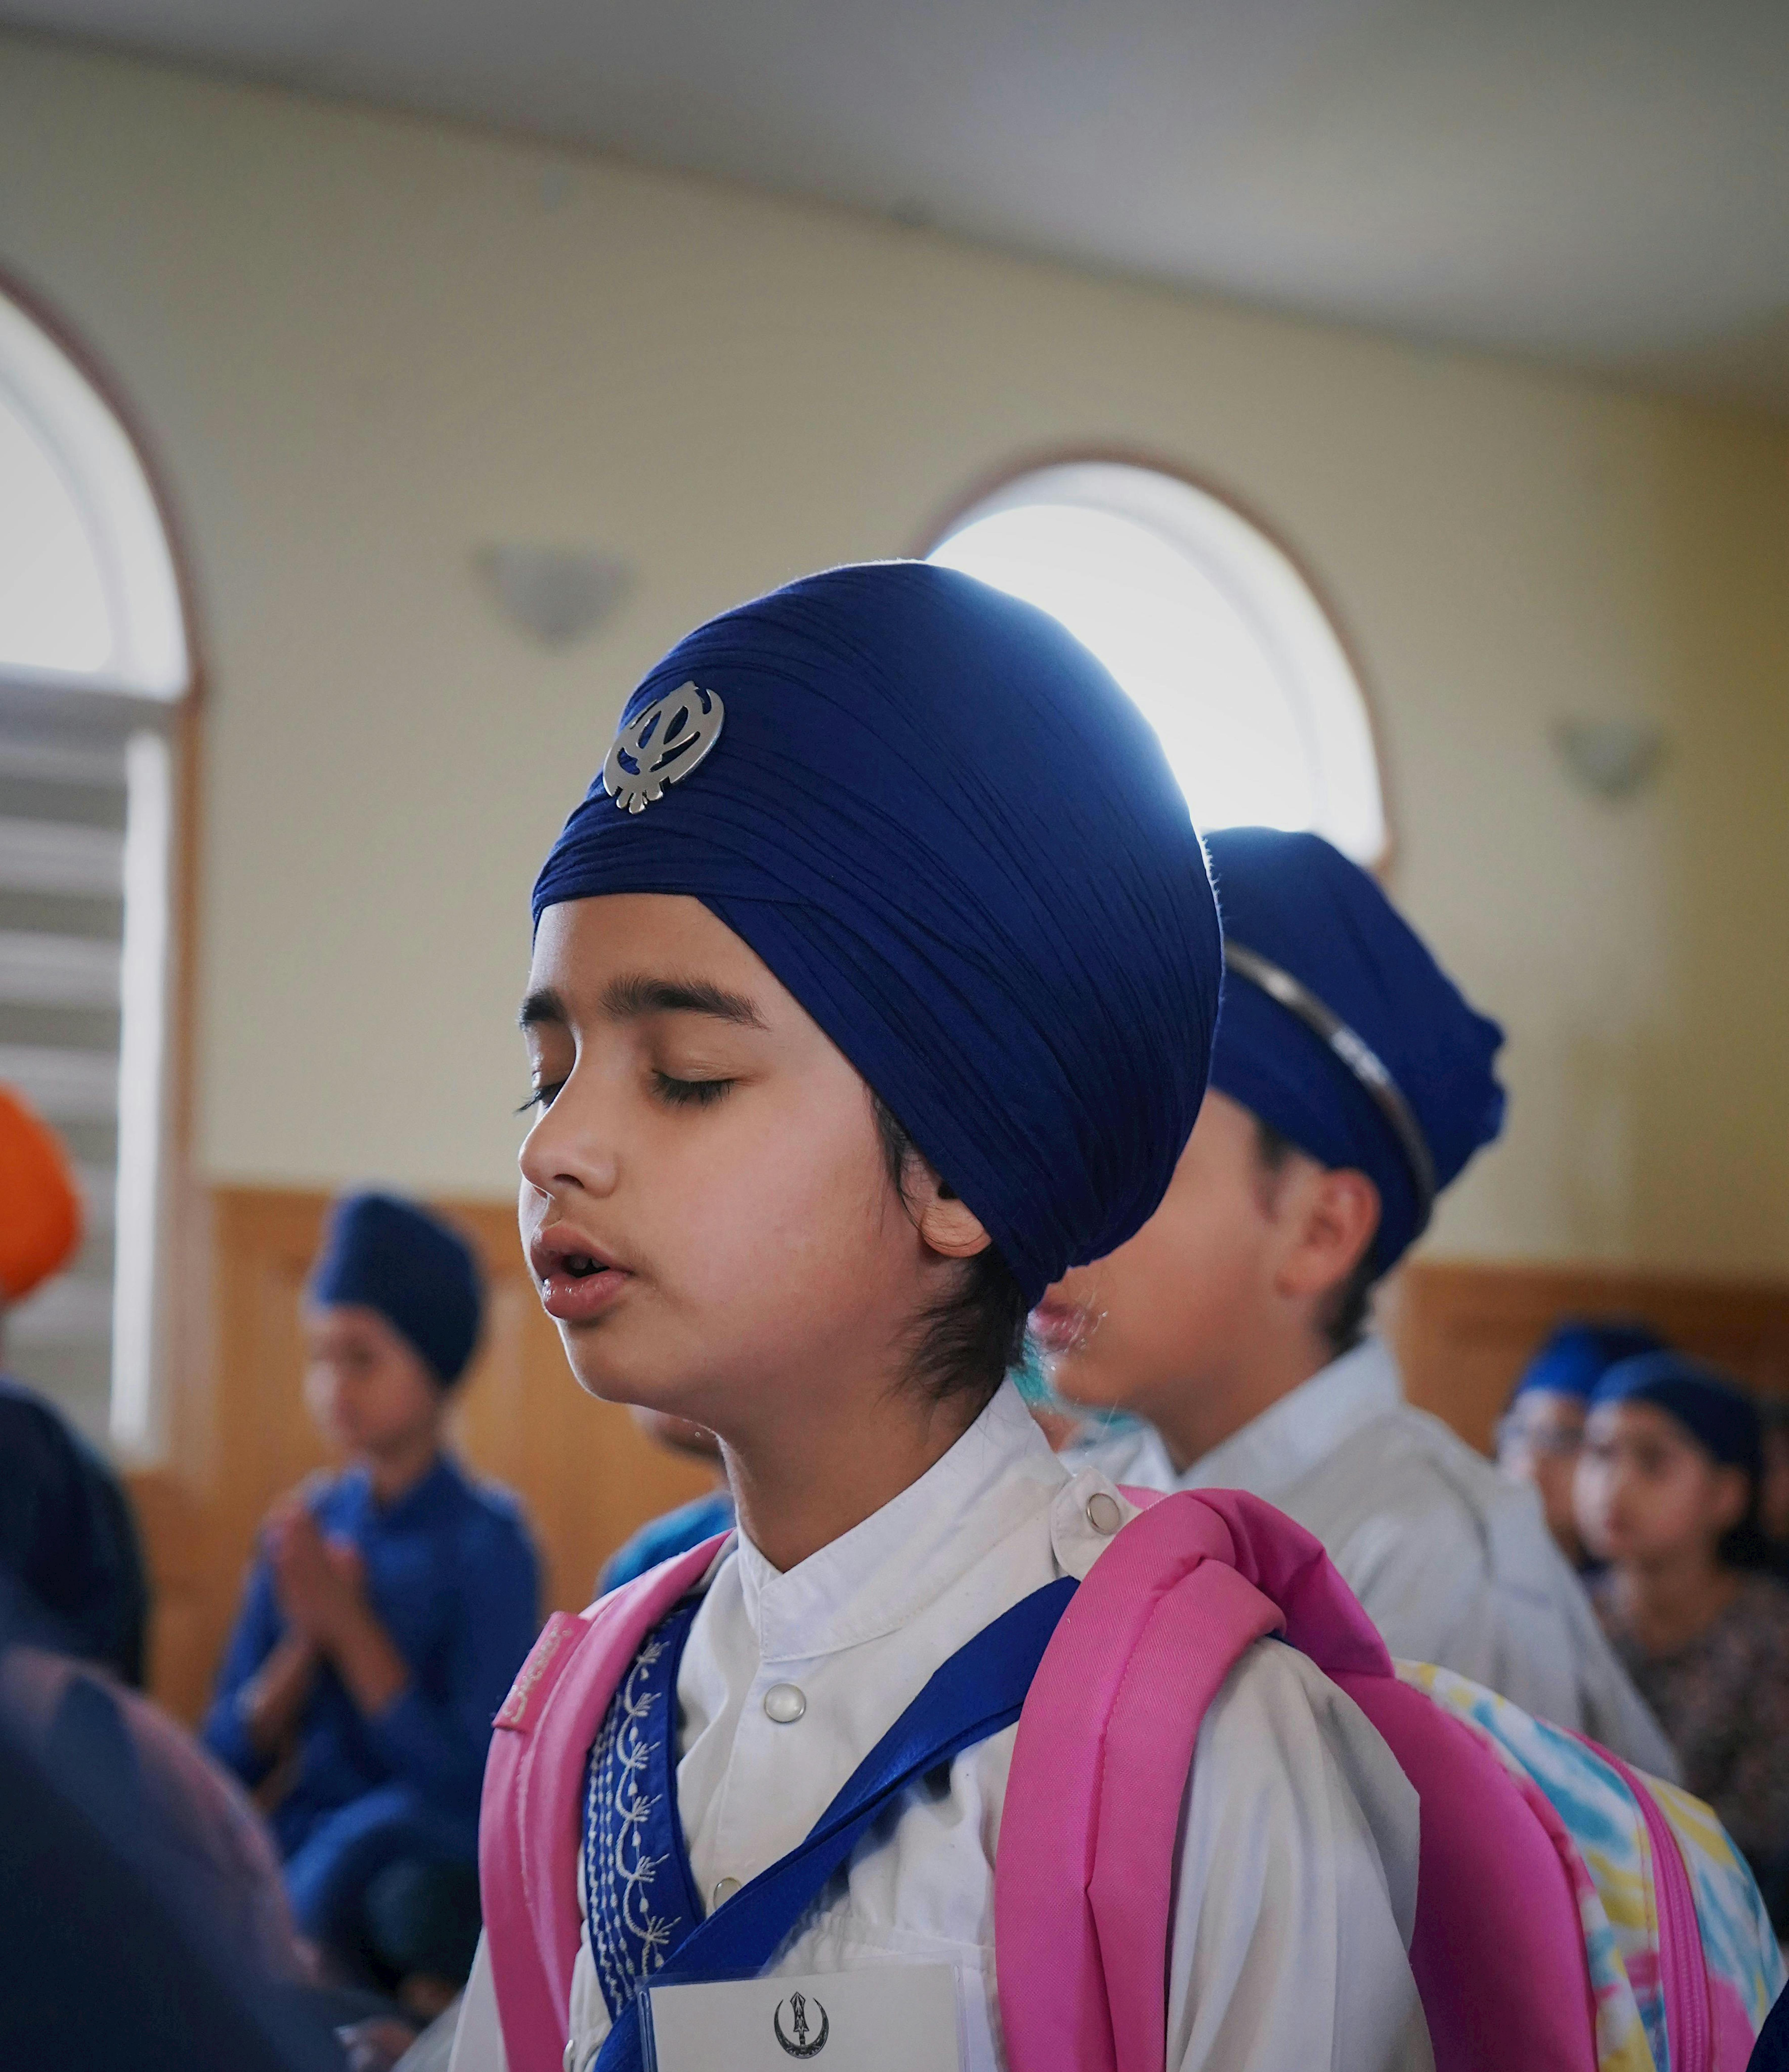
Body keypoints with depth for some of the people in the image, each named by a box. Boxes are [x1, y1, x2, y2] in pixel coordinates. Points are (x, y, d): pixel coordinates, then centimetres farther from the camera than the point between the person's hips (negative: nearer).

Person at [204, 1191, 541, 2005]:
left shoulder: (488, 1544, -7)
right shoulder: (308, 1524, 8)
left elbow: (474, 1778, -13)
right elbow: (231, 1756, 7)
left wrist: (350, 1624, -13)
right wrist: (304, 1640, -11)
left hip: (437, 1860, -5)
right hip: (305, 1848, 5)